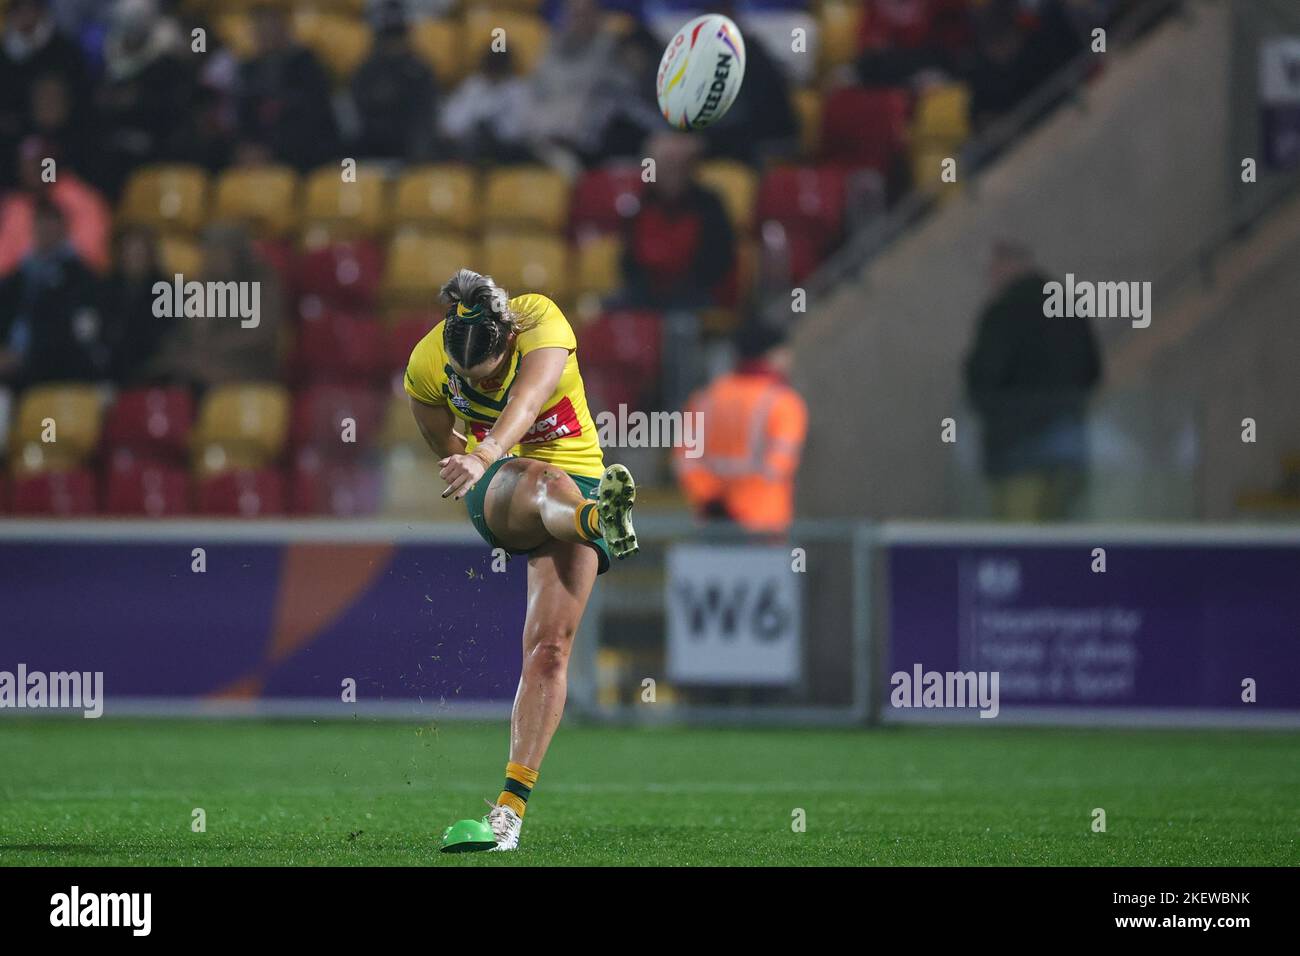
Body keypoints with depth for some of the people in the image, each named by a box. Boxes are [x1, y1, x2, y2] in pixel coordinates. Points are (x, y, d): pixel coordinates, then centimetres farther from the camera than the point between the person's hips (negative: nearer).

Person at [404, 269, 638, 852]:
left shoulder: (542, 322, -22)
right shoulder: (426, 365, -10)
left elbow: (525, 403, -42)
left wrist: (486, 456, -58)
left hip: (576, 479, -1)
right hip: (495, 485, 1)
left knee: (550, 647, -14)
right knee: (542, 482, -38)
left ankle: (511, 805, -13)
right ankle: (602, 522, -75)